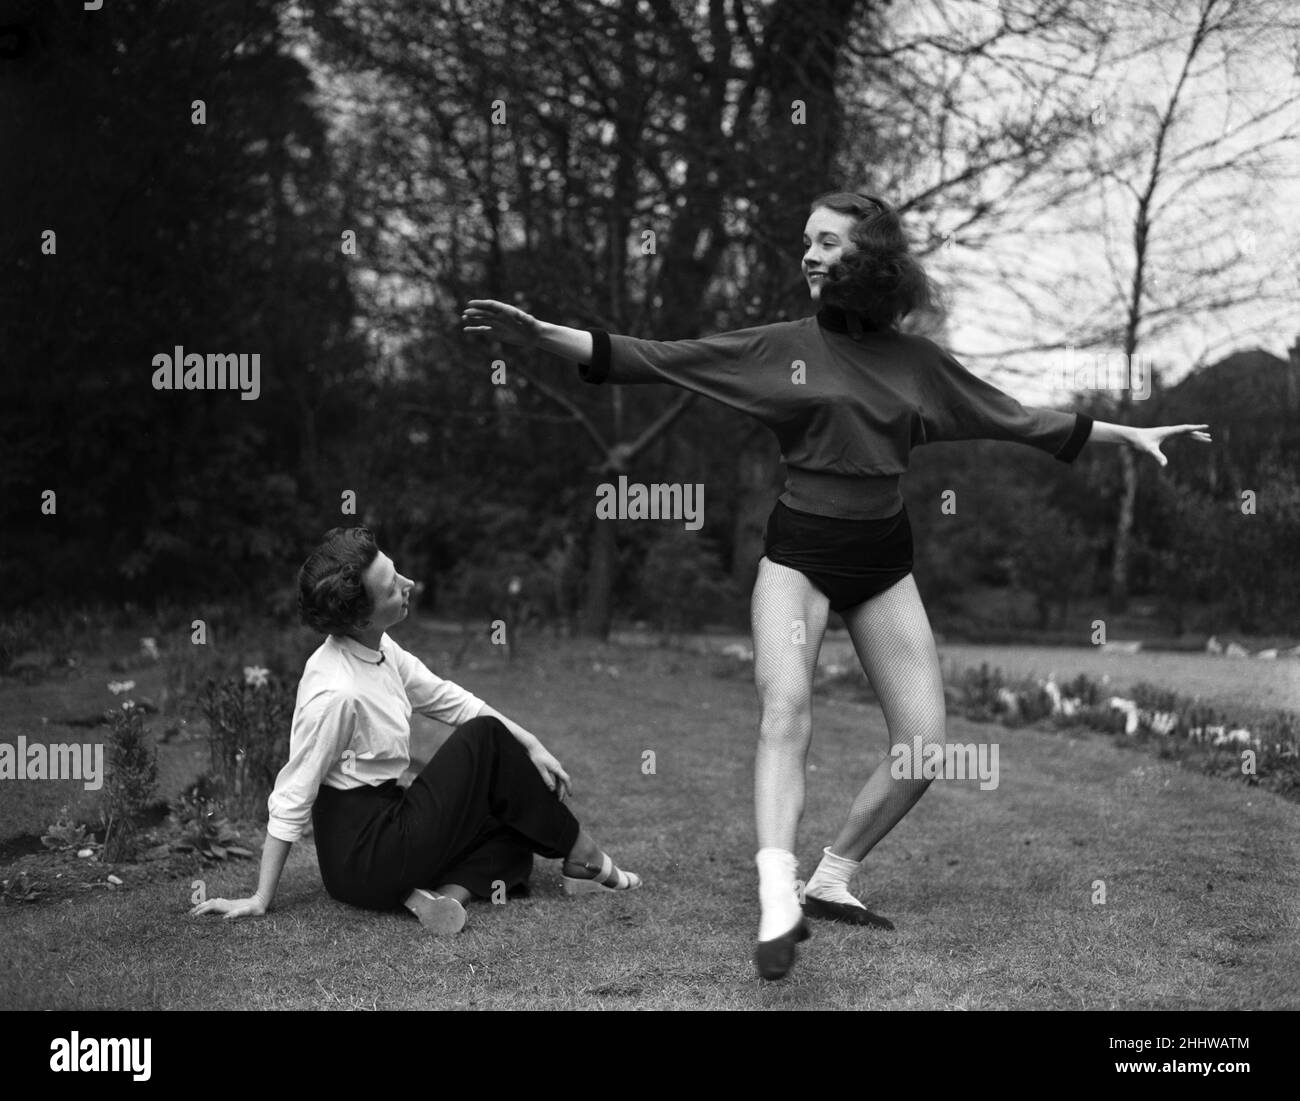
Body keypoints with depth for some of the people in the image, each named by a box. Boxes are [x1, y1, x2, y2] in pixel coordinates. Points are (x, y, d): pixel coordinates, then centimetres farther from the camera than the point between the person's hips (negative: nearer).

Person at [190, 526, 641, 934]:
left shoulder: (379, 649, 0)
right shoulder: (335, 693, -26)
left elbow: (447, 698, 10)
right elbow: (292, 799, -21)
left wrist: (530, 747, 4)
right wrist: (260, 899, -15)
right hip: (363, 858, -9)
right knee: (486, 738, -9)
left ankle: (441, 894, -14)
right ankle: (583, 857, 2)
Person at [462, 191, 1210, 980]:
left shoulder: (916, 360, 6)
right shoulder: (782, 346, -1)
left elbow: (1017, 419, 13)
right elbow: (658, 360, -7)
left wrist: (1128, 433, 14)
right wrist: (540, 335, -16)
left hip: (884, 561, 3)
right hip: (799, 551, -3)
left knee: (925, 742, -2)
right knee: (786, 707, -26)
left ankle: (832, 880, 15)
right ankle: (777, 905, -36)